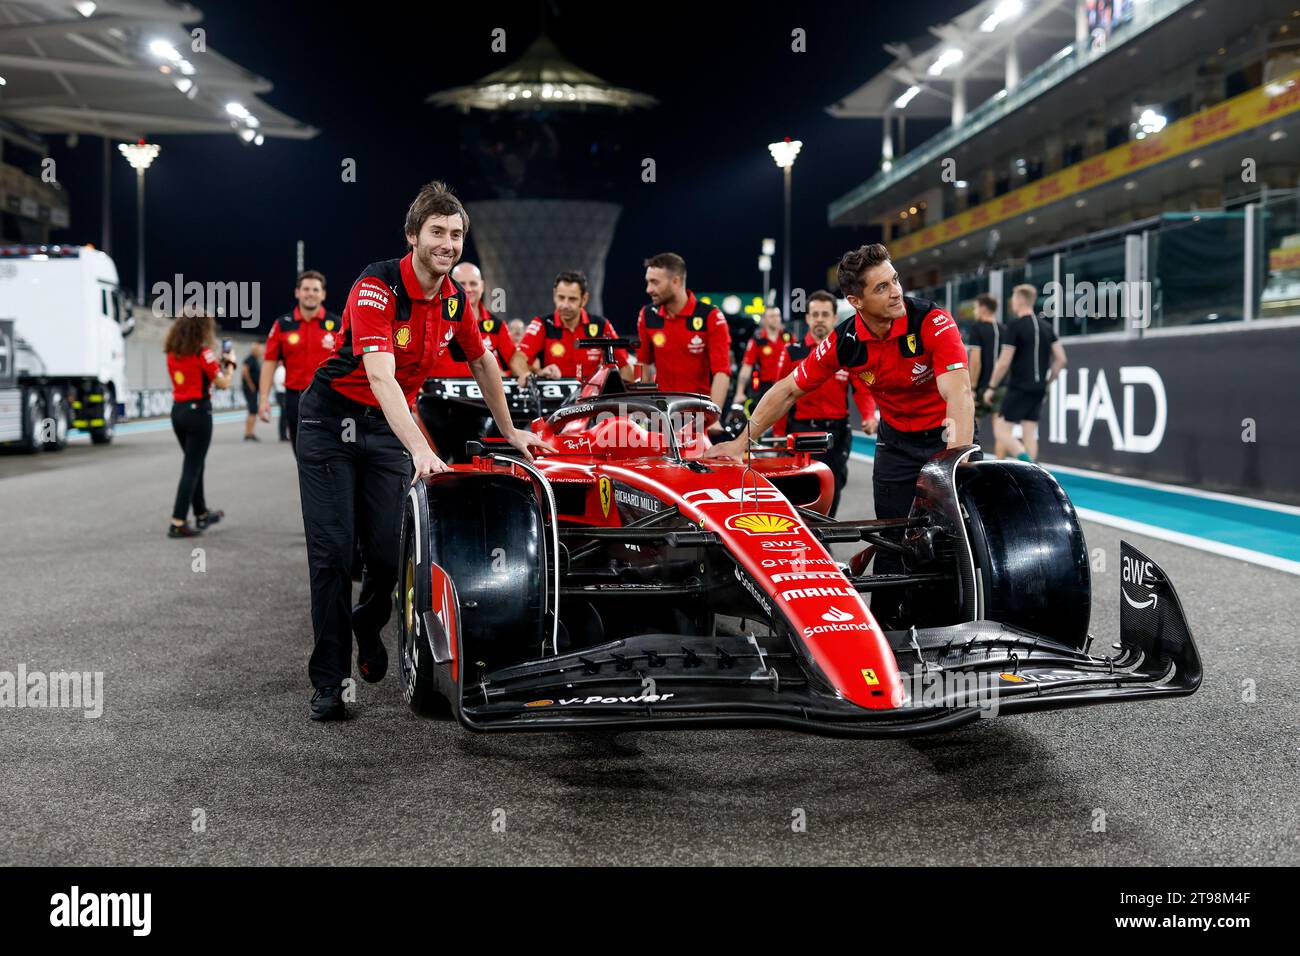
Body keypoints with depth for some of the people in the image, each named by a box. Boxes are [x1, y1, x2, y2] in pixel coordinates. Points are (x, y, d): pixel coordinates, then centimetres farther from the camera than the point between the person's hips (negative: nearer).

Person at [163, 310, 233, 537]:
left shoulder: (172, 352, 7)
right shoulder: (202, 352, -14)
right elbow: (223, 384, -11)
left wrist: (215, 363, 15)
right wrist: (229, 364, 5)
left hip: (178, 410, 7)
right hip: (198, 411, -7)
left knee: (194, 464, 20)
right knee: (192, 468, -3)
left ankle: (202, 514, 33)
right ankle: (178, 523, -5)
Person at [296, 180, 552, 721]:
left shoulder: (454, 297, -1)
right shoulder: (376, 287, -21)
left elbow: (482, 362, 17)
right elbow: (381, 377, -34)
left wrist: (510, 432, 21)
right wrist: (420, 449, -44)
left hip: (388, 430, 5)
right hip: (331, 421, -5)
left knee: (387, 553, -2)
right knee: (332, 552, -7)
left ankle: (368, 625, 32)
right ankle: (329, 680, 3)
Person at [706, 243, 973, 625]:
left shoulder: (933, 322, -25)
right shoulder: (843, 342, -14)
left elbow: (959, 395, -35)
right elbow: (787, 390, -4)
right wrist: (742, 442, -5)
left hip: (947, 434, -3)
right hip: (896, 440, 3)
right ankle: (883, 623, 17)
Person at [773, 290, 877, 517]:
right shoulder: (792, 352, 2)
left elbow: (863, 390, 2)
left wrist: (869, 417, -17)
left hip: (837, 432, 3)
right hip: (801, 429, -2)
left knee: (833, 490, 11)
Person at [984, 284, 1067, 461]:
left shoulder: (1015, 325, -11)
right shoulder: (1046, 326, 9)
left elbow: (1004, 362, -14)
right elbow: (1061, 359, 7)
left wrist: (991, 387, -3)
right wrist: (1046, 383, 16)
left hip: (1019, 388, -7)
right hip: (1038, 389, 7)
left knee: (1002, 429, -1)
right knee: (1029, 434, 9)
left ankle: (1028, 465, -22)